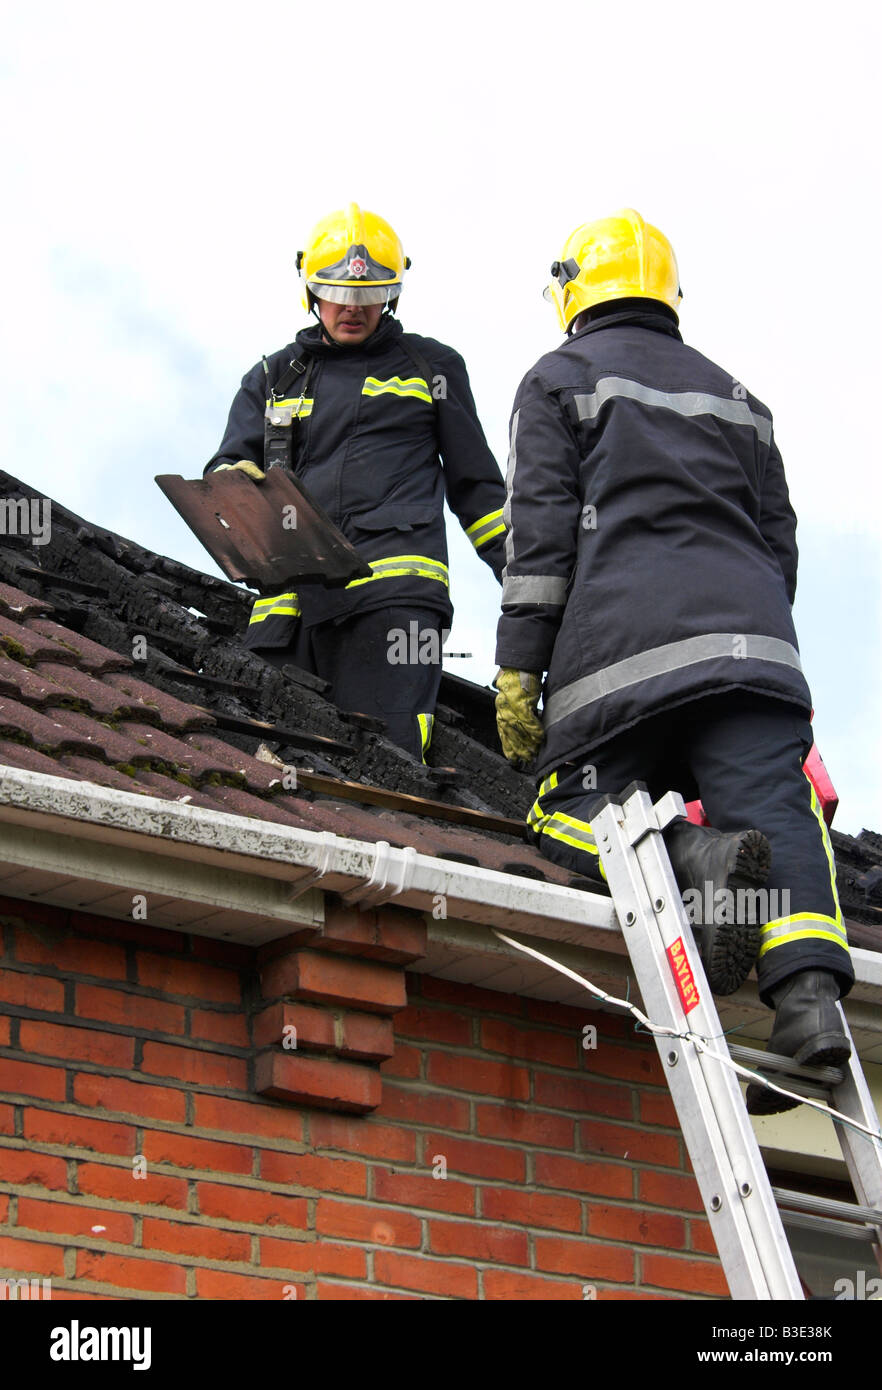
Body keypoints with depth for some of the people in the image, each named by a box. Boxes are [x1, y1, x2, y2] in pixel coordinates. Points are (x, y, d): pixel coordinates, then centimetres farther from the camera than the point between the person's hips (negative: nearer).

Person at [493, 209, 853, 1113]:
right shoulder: (734, 399, 28)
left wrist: (518, 668, -1)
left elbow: (539, 530, 2)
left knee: (569, 811, 5)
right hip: (751, 640, 4)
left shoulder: (561, 378, 13)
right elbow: (780, 542, 26)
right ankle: (809, 989, -31)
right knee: (772, 809, -7)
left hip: (622, 644, -4)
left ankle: (695, 858, -27)